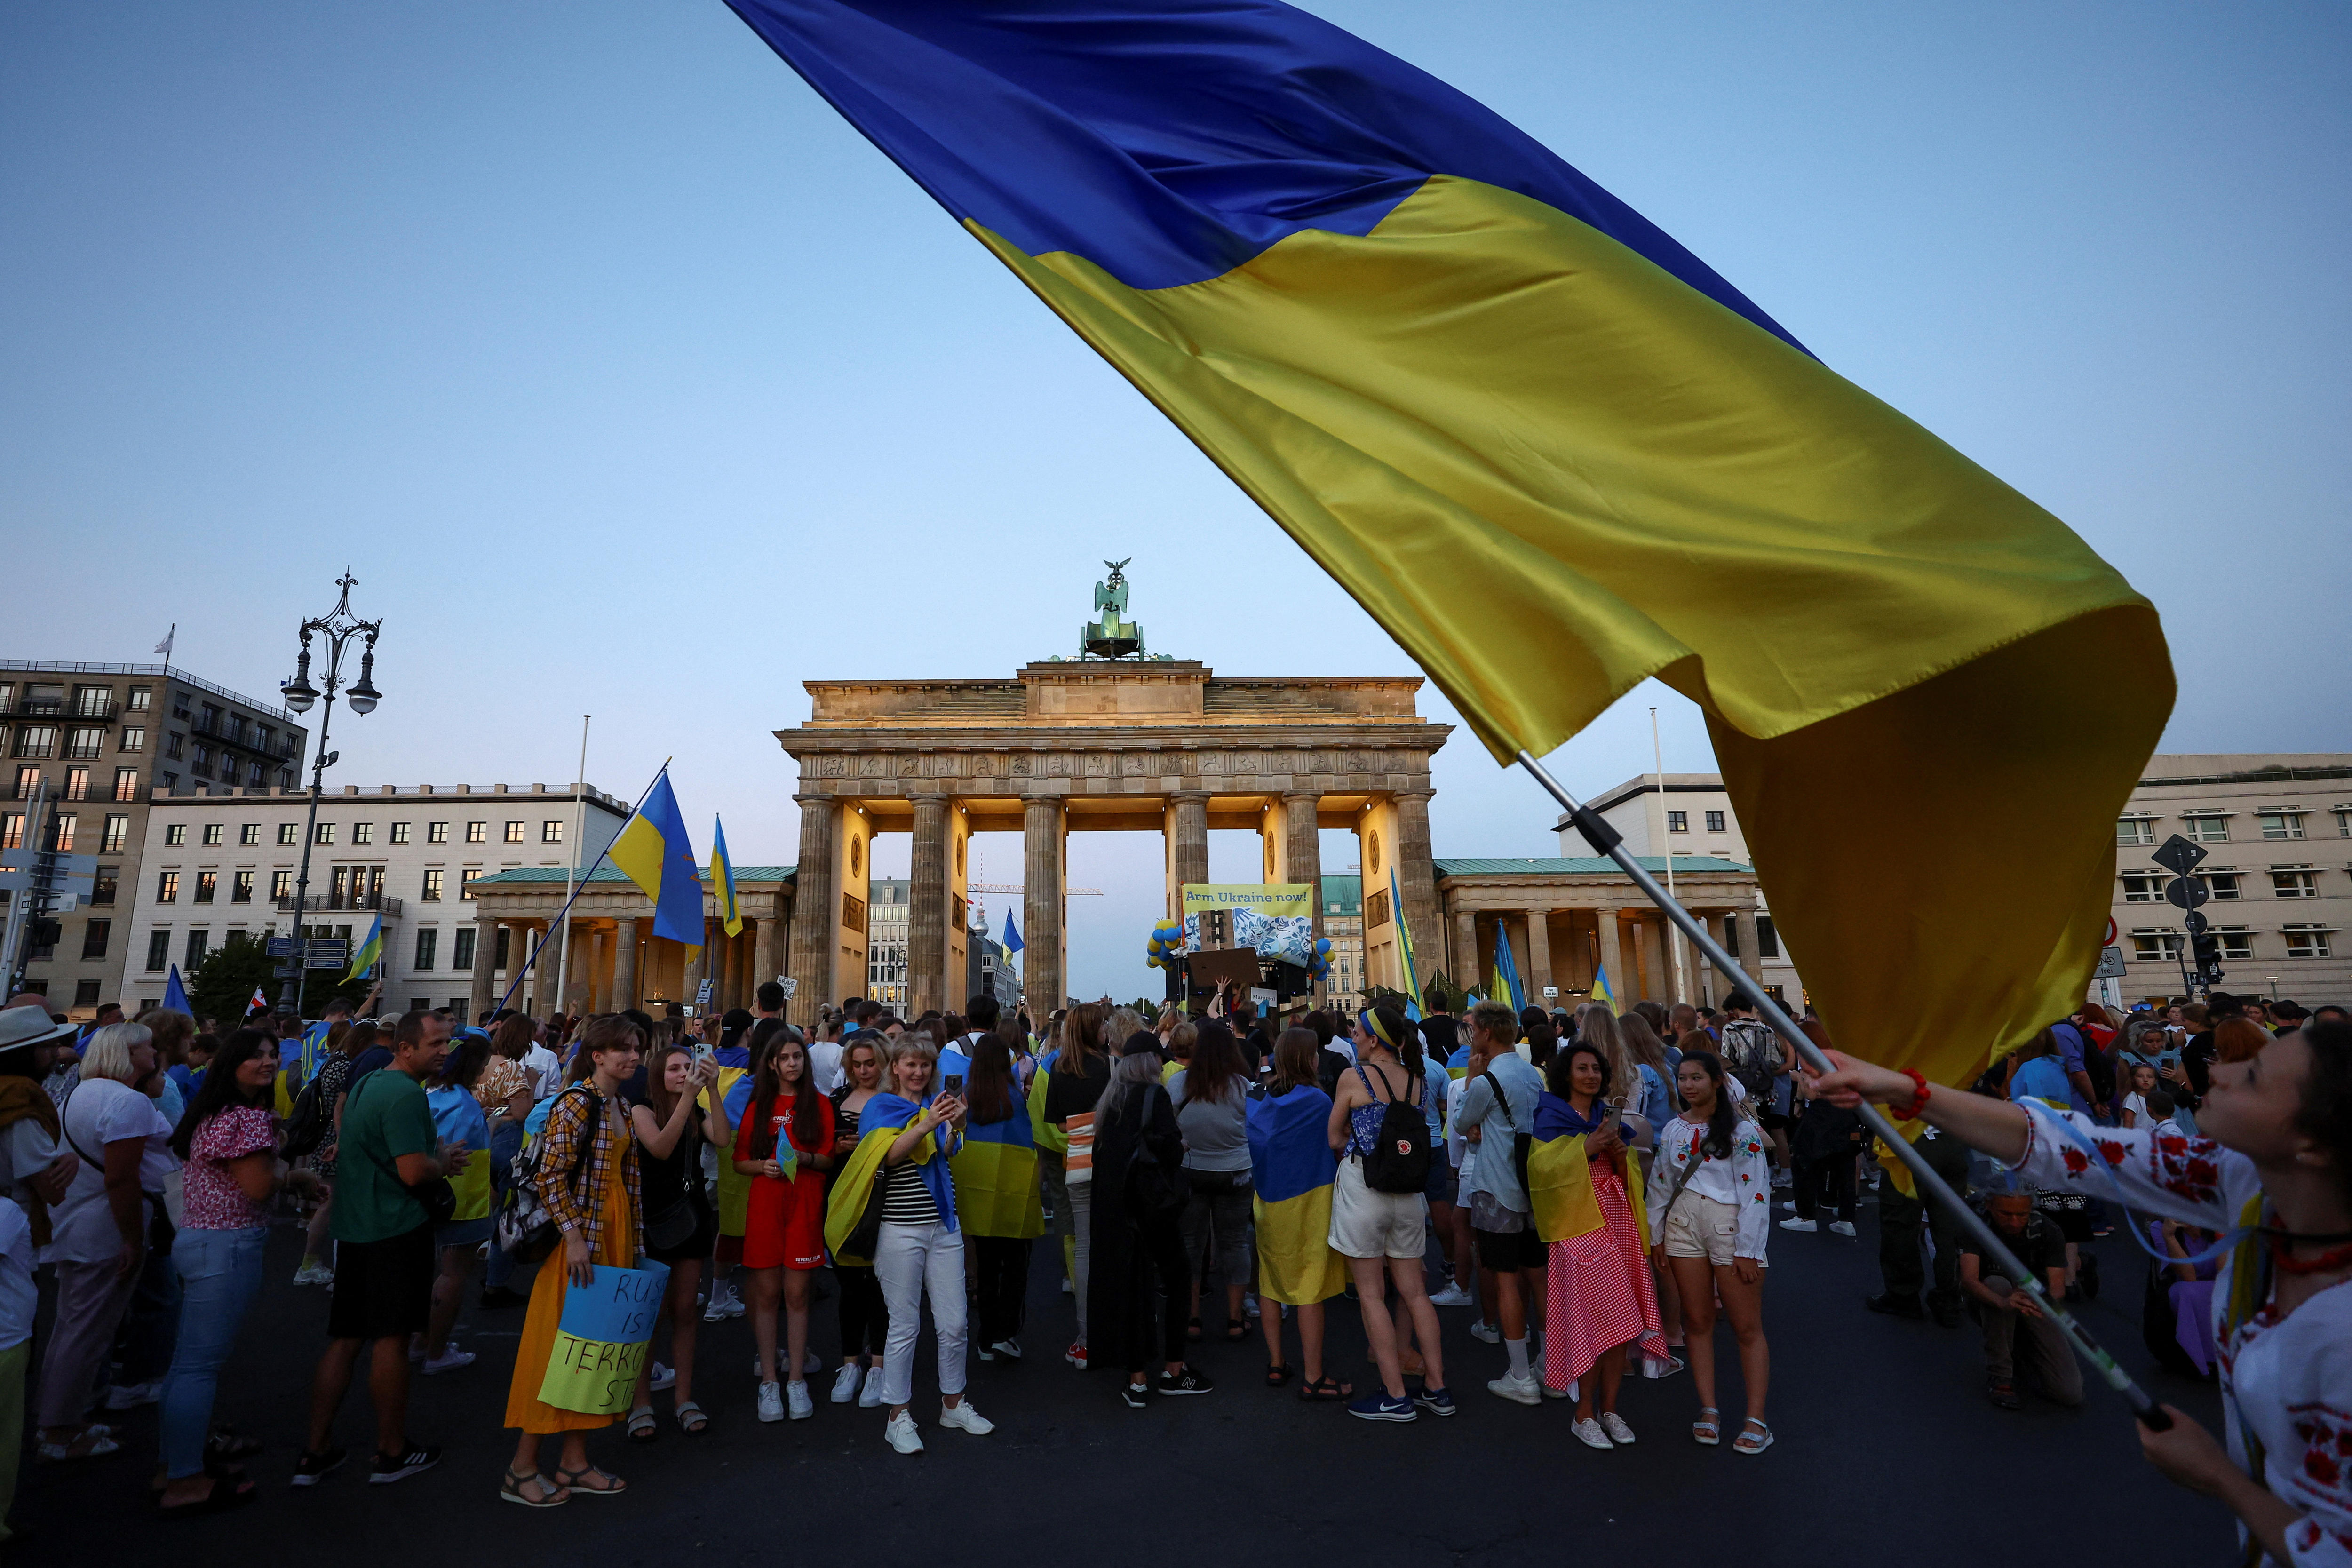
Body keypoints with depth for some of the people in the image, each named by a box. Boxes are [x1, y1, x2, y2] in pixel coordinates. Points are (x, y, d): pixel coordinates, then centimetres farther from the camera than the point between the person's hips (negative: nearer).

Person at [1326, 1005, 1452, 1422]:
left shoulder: (1354, 1077, -10)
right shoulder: (1417, 1081, 4)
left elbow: (1335, 1139, -5)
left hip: (1361, 1187, -5)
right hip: (1408, 1190, 5)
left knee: (1371, 1294, 5)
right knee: (1414, 1291, 15)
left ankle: (1395, 1396, 9)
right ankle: (1436, 1388, 21)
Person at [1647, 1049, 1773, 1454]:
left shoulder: (1741, 1131, -7)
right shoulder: (1673, 1130, 8)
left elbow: (1756, 1191, -9)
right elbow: (1661, 1184, 14)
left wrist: (1748, 1250, -11)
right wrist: (1656, 1235, 11)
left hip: (1730, 1224, -4)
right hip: (1684, 1225, 5)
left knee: (1747, 1328, 1)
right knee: (1697, 1321, 8)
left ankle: (1756, 1419, 9)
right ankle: (1708, 1410, 17)